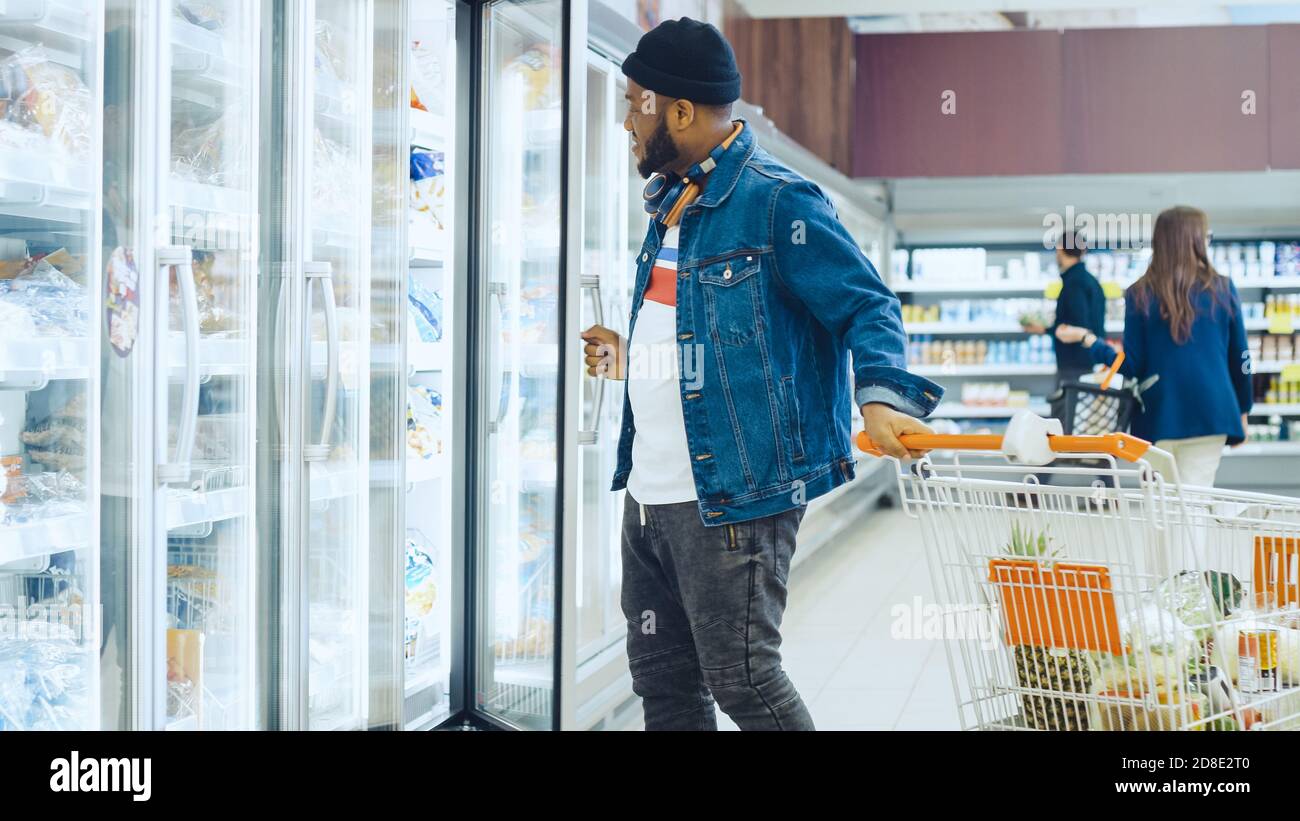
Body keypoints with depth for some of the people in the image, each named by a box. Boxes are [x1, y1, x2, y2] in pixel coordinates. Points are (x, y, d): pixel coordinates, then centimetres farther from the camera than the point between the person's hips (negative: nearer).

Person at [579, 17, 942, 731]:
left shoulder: (776, 201, -12)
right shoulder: (670, 201, 16)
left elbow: (865, 307, -15)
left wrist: (881, 394, -30)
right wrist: (631, 358, 27)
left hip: (732, 496, -9)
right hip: (649, 494, 9)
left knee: (743, 682, -3)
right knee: (662, 679, 15)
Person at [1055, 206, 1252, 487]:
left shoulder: (1140, 296, -2)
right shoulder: (1223, 290, 1)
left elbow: (1132, 367, -3)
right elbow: (1240, 357, 5)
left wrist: (1087, 339, 8)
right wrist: (1242, 411, 17)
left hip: (1158, 419, 1)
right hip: (1210, 416, -1)